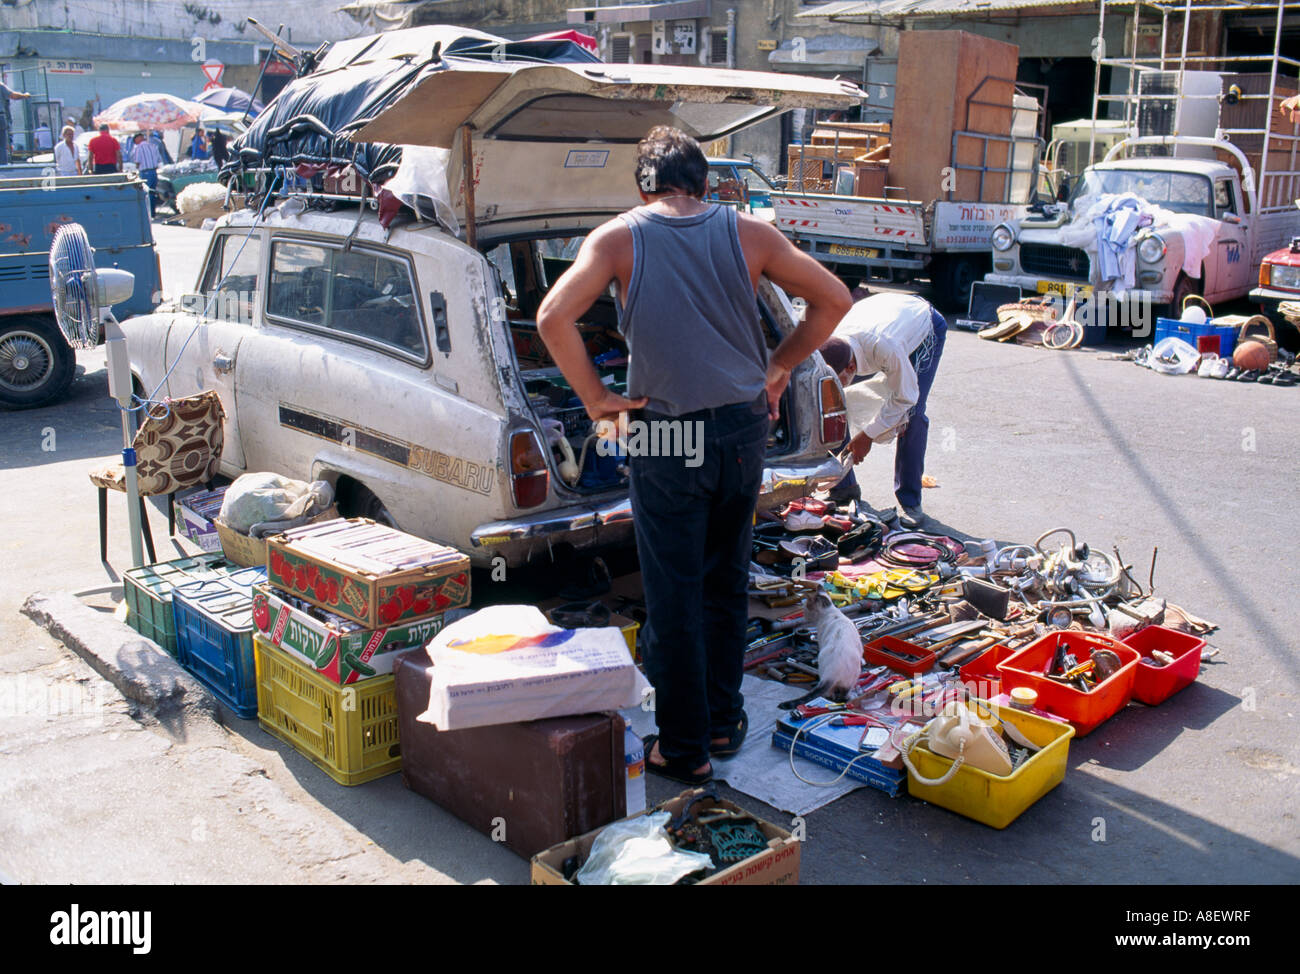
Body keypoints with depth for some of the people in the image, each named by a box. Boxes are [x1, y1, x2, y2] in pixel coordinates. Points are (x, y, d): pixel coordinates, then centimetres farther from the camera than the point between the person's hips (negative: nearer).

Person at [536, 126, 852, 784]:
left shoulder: (617, 238, -4)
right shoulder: (747, 234, 2)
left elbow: (553, 317, -16)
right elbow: (833, 299, 6)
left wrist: (595, 398, -6)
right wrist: (779, 367, 13)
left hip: (666, 439, -3)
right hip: (744, 431, 3)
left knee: (673, 597, 7)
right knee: (727, 582, 19)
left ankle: (684, 748, 16)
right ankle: (723, 720, 32)